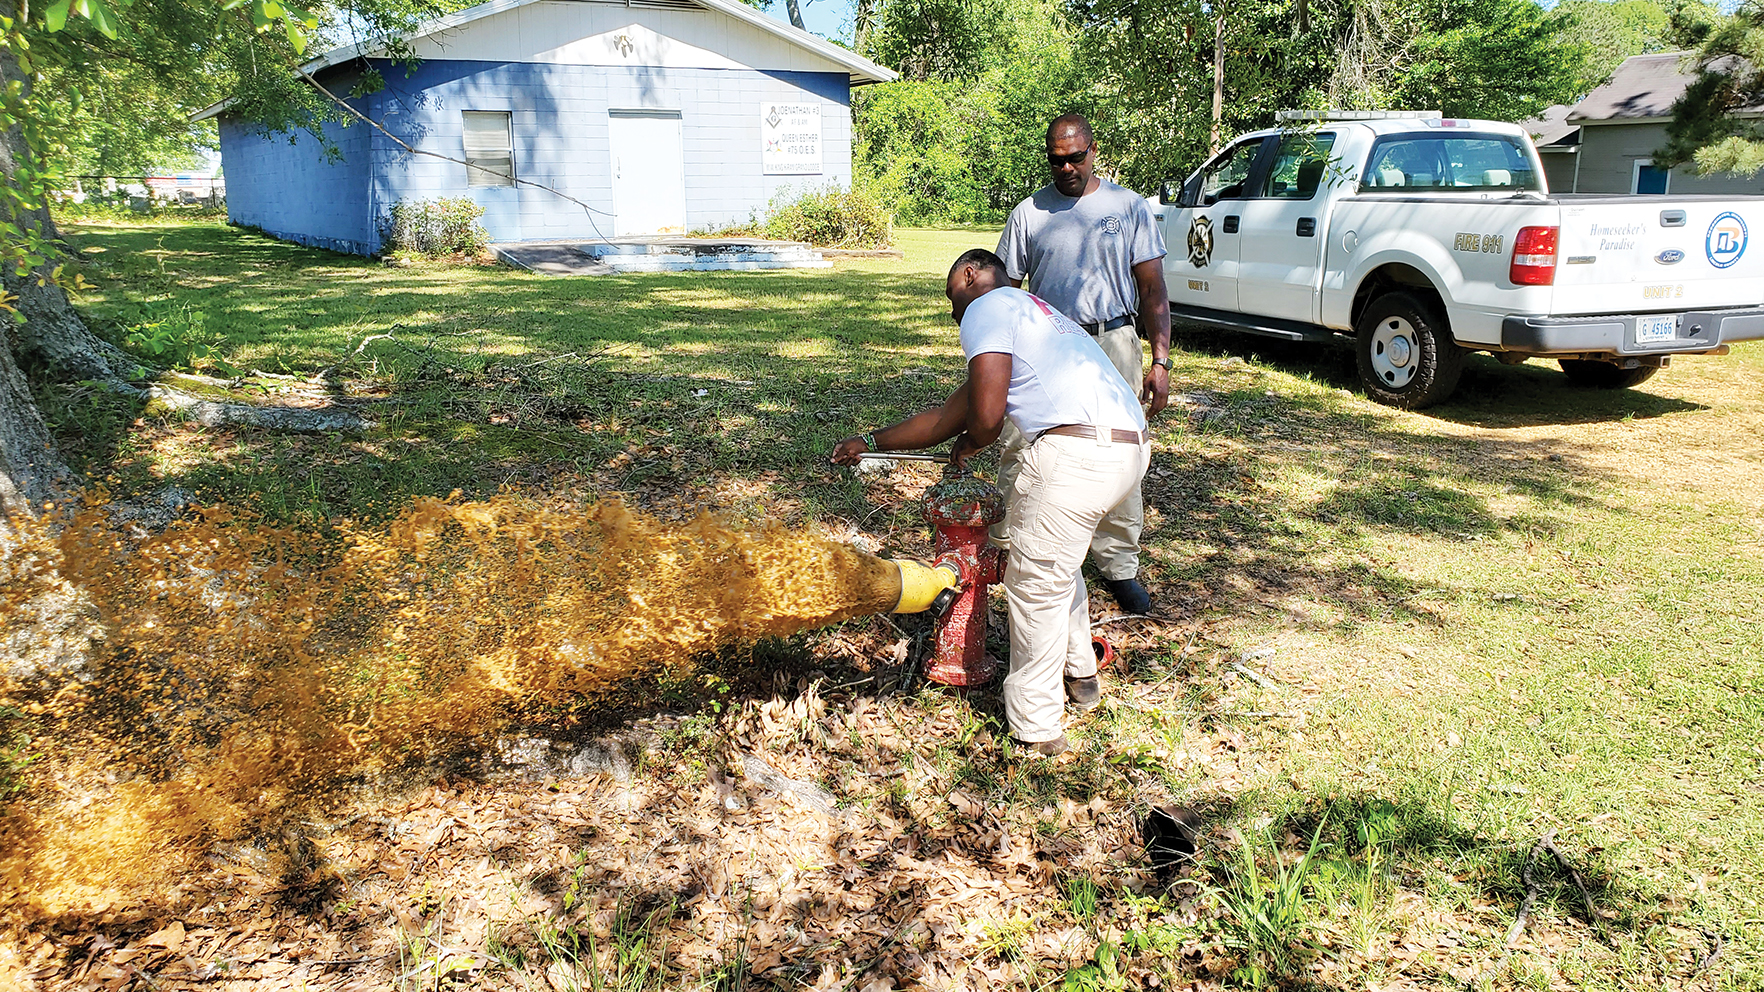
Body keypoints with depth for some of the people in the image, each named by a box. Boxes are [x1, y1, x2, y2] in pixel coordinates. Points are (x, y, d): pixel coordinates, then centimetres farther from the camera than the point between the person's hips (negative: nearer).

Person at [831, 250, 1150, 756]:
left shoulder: (987, 307, 4)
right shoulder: (1030, 312, 32)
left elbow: (987, 416, -11)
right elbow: (949, 415, 32)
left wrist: (968, 444, 13)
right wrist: (870, 442, 38)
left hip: (1076, 451, -10)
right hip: (1131, 445, 10)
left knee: (1036, 588, 5)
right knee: (1057, 562, 29)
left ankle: (1034, 725, 17)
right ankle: (1080, 676, 43)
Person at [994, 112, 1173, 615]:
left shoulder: (1128, 206, 6)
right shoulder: (1029, 212, 7)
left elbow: (1152, 289, 5)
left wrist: (1160, 360, -4)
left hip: (1113, 343, 0)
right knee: (1018, 450, -2)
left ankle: (1119, 565, 15)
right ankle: (1005, 546, 15)